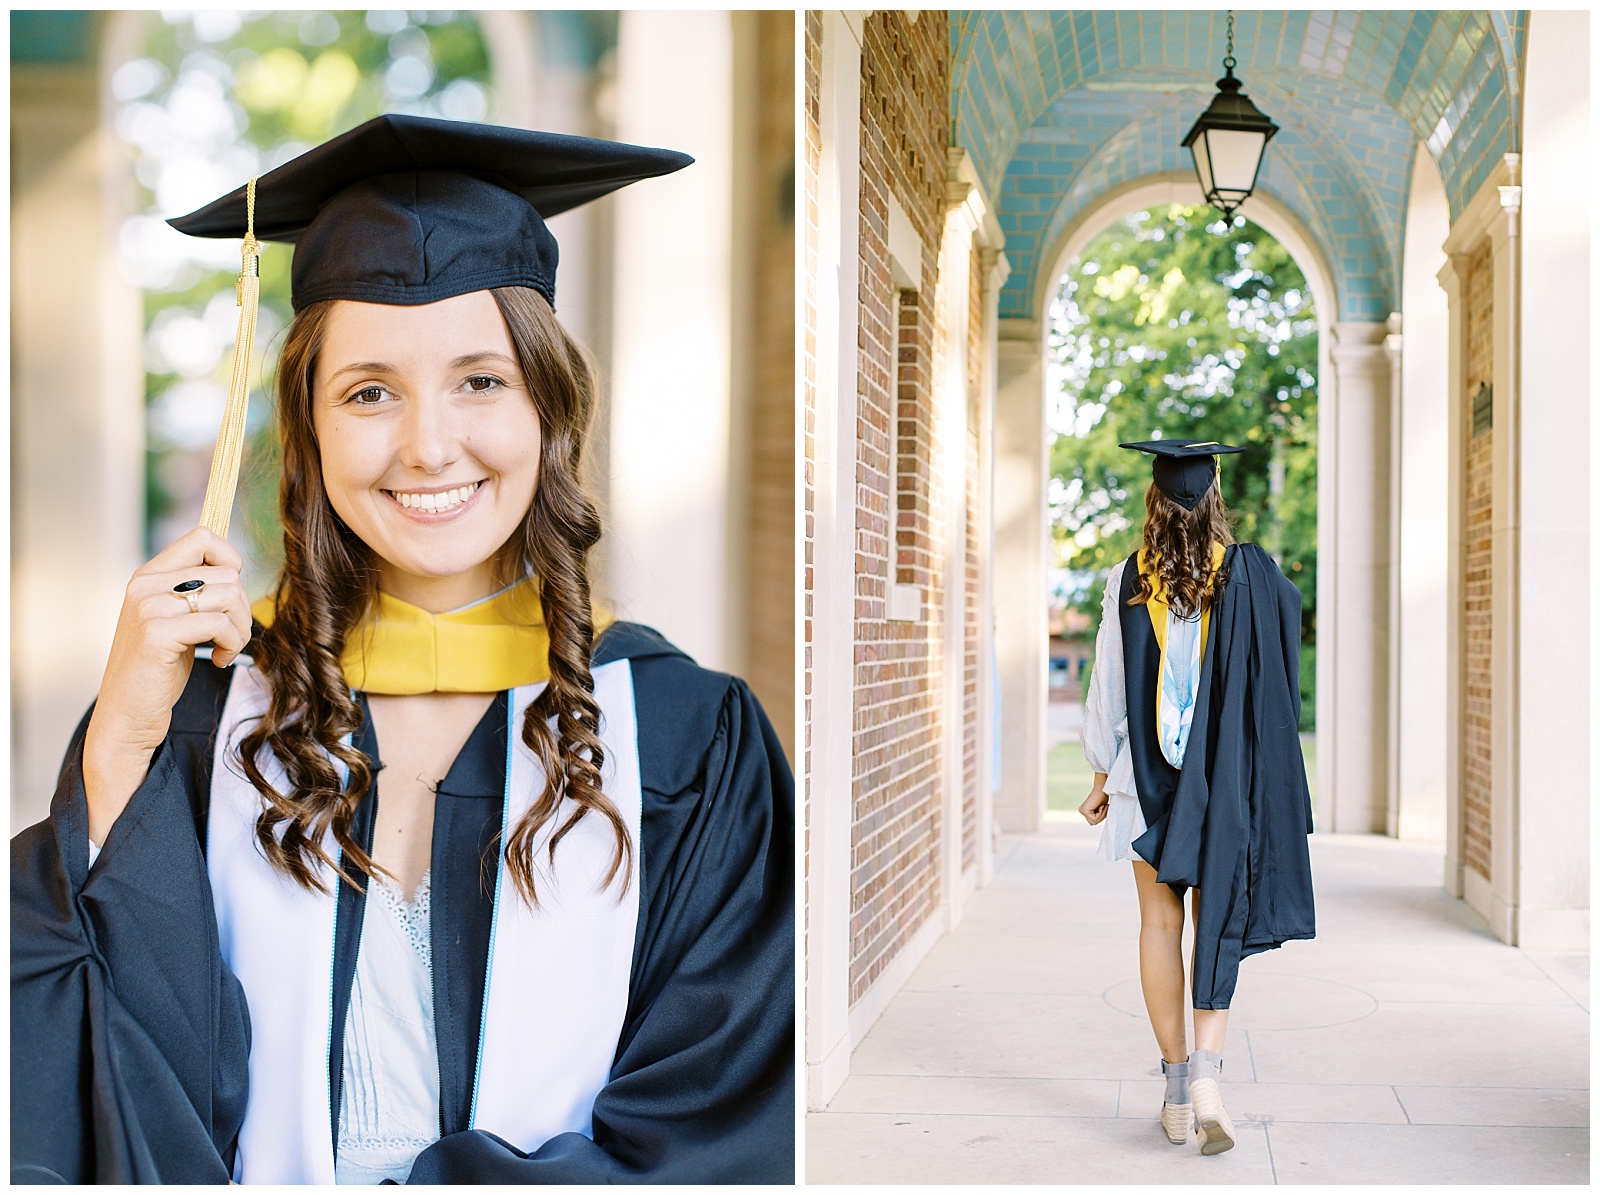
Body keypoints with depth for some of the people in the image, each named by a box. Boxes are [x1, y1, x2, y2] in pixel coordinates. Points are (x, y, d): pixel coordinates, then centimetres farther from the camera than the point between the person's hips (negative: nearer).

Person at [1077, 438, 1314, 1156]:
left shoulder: (1127, 582, -5)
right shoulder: (1251, 575, -5)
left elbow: (1109, 688, -1)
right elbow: (1276, 685, 0)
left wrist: (1101, 780, 7)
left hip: (1148, 774, 0)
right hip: (1226, 777, 0)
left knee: (1160, 921, 9)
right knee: (1218, 920, 5)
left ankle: (1176, 1092, 12)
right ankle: (1206, 1074, -12)